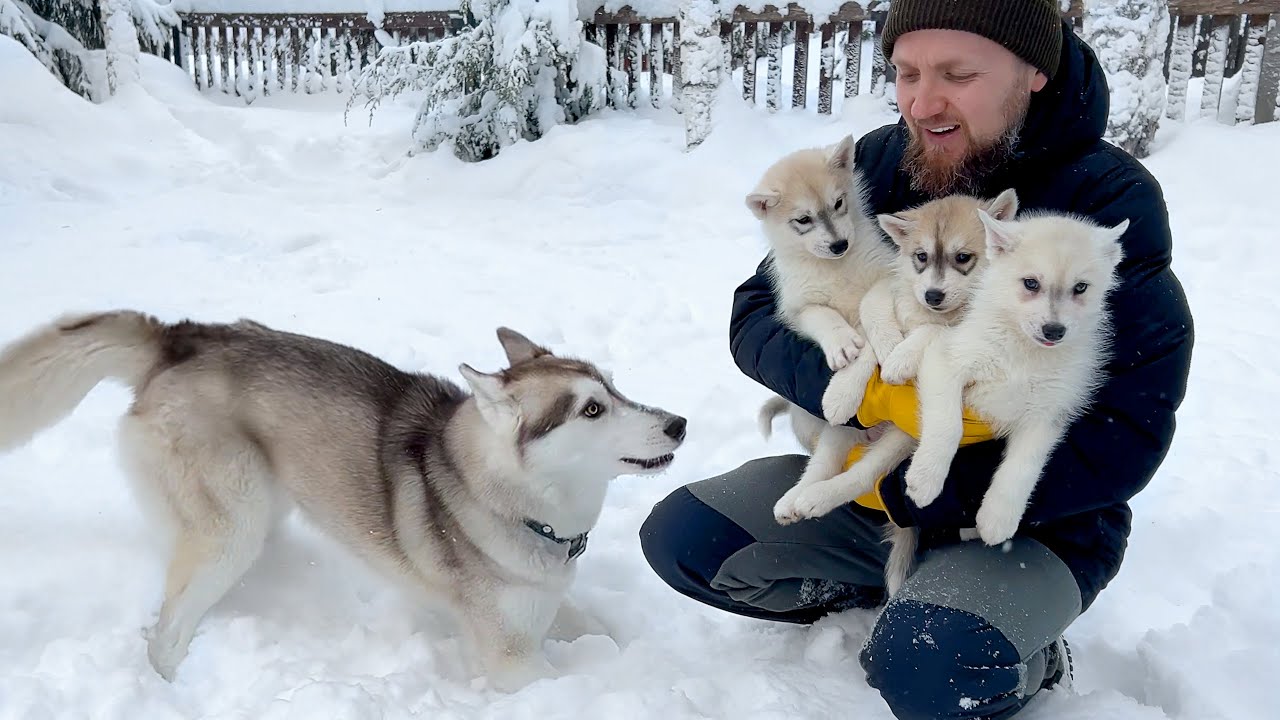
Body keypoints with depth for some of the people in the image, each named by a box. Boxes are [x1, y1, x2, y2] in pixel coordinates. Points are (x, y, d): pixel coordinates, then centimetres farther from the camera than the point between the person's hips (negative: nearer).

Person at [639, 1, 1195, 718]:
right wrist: (872, 390, -29)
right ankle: (891, 595, 10)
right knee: (679, 537, -7)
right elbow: (755, 317, -8)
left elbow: (1122, 439, -22)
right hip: (870, 474, 5)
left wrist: (905, 491, -22)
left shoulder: (1112, 202, -19)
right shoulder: (876, 166, -6)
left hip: (1035, 522, -5)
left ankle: (1027, 654, 2)